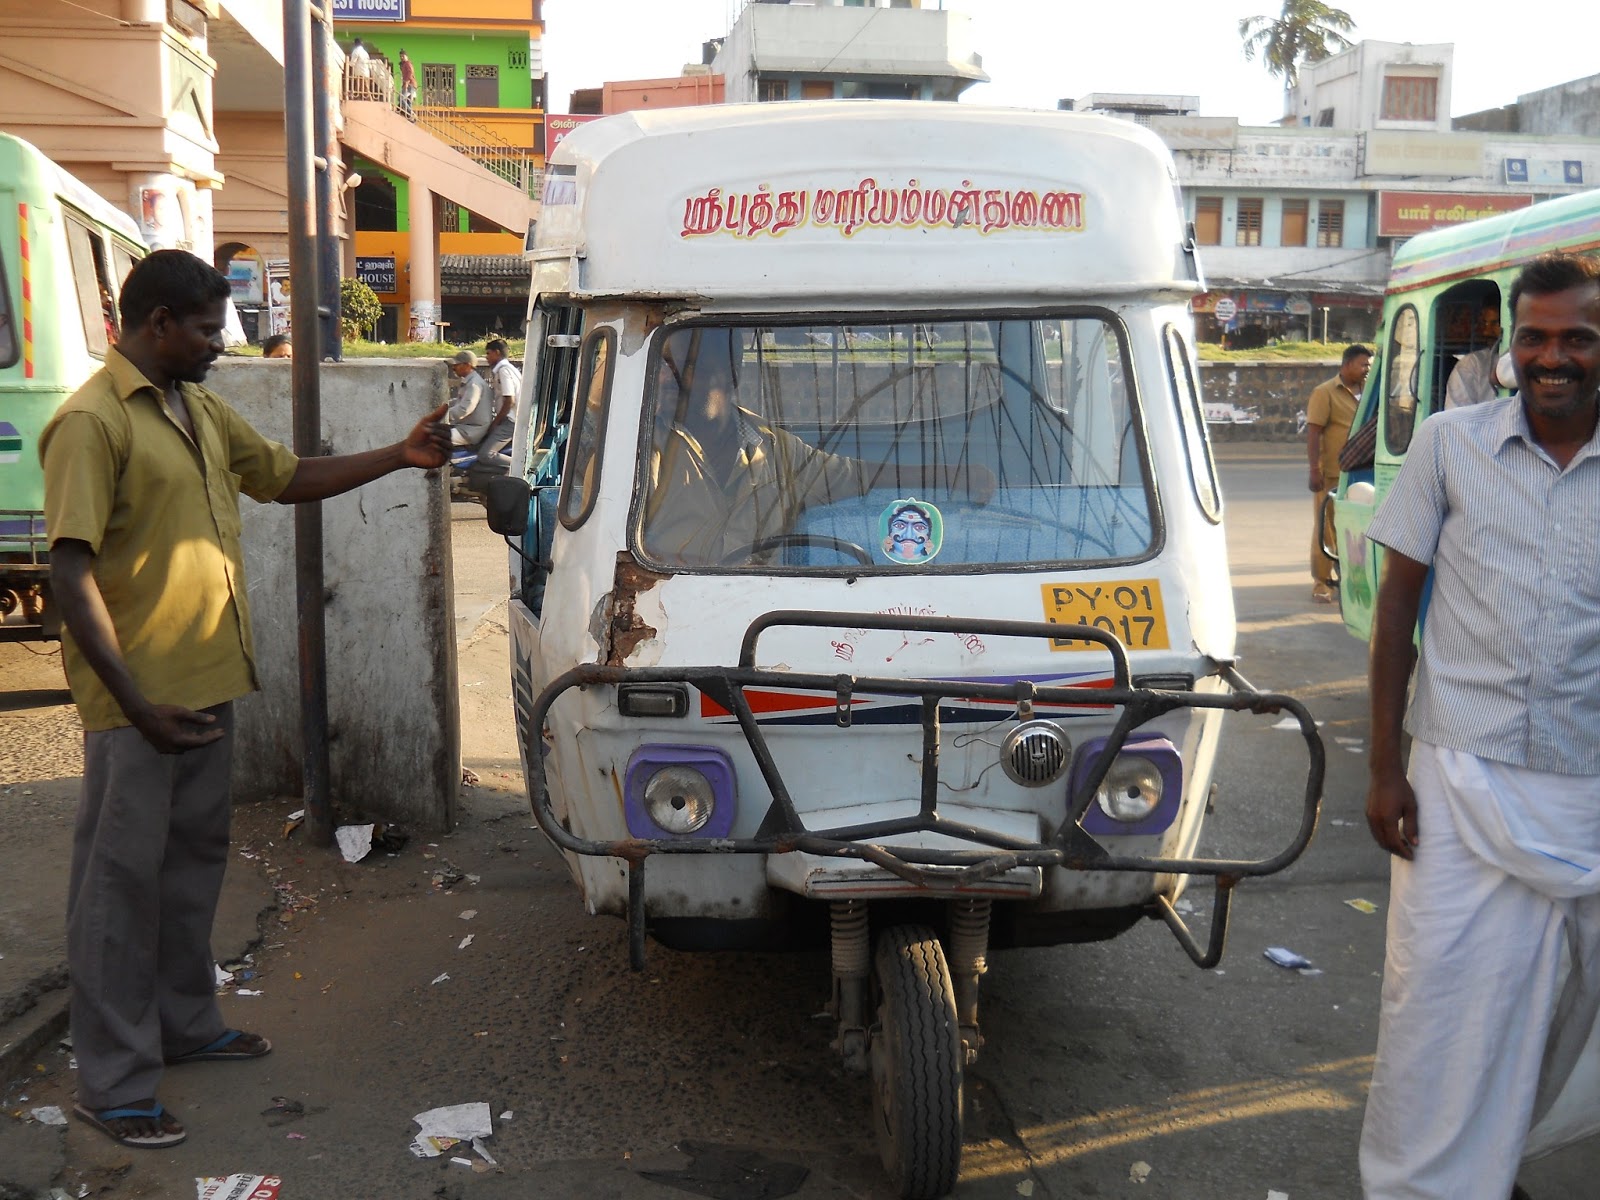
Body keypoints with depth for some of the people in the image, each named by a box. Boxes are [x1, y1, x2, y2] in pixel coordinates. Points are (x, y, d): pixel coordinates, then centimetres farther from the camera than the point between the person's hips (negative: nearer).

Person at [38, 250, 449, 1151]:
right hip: (139, 700, -9)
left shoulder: (201, 412, 12)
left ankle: (186, 1022, 36)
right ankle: (114, 1084, 11)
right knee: (122, 880, 1)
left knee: (194, 862, 20)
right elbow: (72, 572, -21)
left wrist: (400, 457, 13)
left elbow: (290, 478, 23)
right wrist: (137, 703, -25)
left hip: (209, 685, 9)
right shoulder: (92, 422, -16)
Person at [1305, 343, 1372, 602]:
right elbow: (1313, 432, -11)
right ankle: (1321, 583, 5)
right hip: (1331, 474, -6)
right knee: (1326, 528, -1)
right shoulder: (1325, 393, -5)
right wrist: (1315, 469, -18)